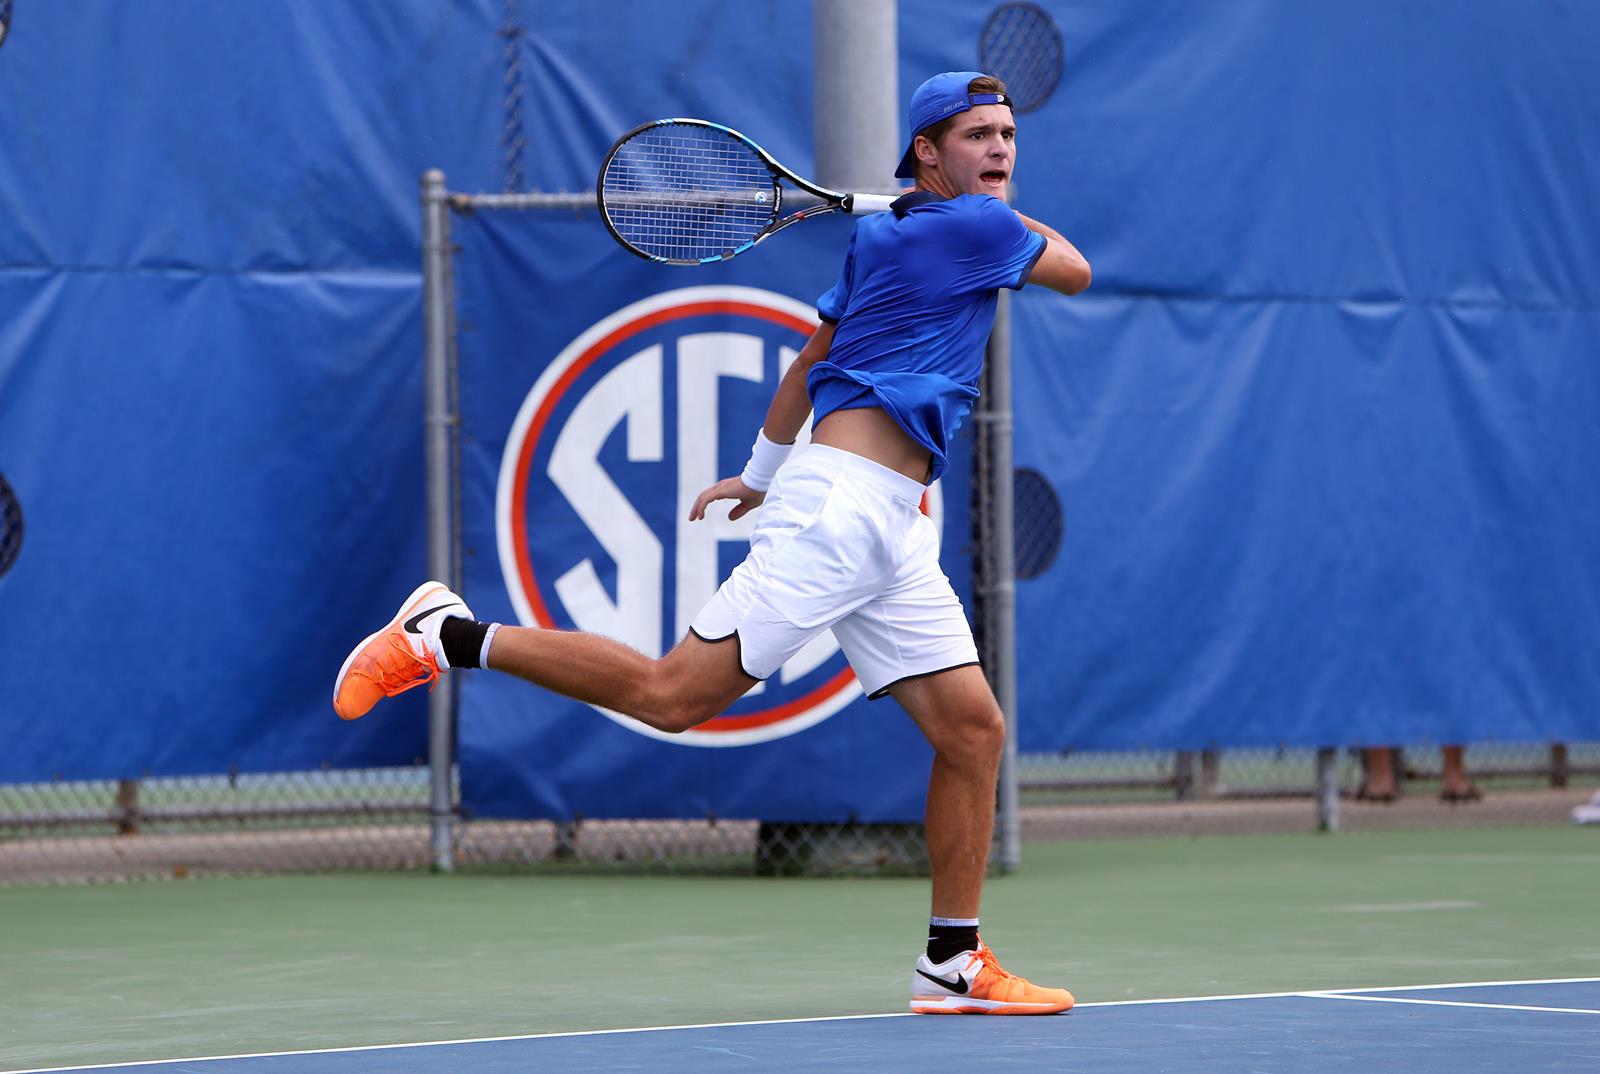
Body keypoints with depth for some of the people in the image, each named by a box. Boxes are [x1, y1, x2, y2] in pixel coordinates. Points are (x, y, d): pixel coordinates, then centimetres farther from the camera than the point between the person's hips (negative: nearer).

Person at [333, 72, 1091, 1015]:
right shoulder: (977, 227, -7)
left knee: (974, 727, 4)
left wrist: (760, 472, 39)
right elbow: (1077, 271, 9)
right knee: (674, 696, -13)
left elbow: (812, 359, 29)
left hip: (890, 533, 10)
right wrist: (1008, 212, 26)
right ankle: (451, 637, -3)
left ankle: (954, 964, 8)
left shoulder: (880, 237, 20)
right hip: (841, 503, -10)